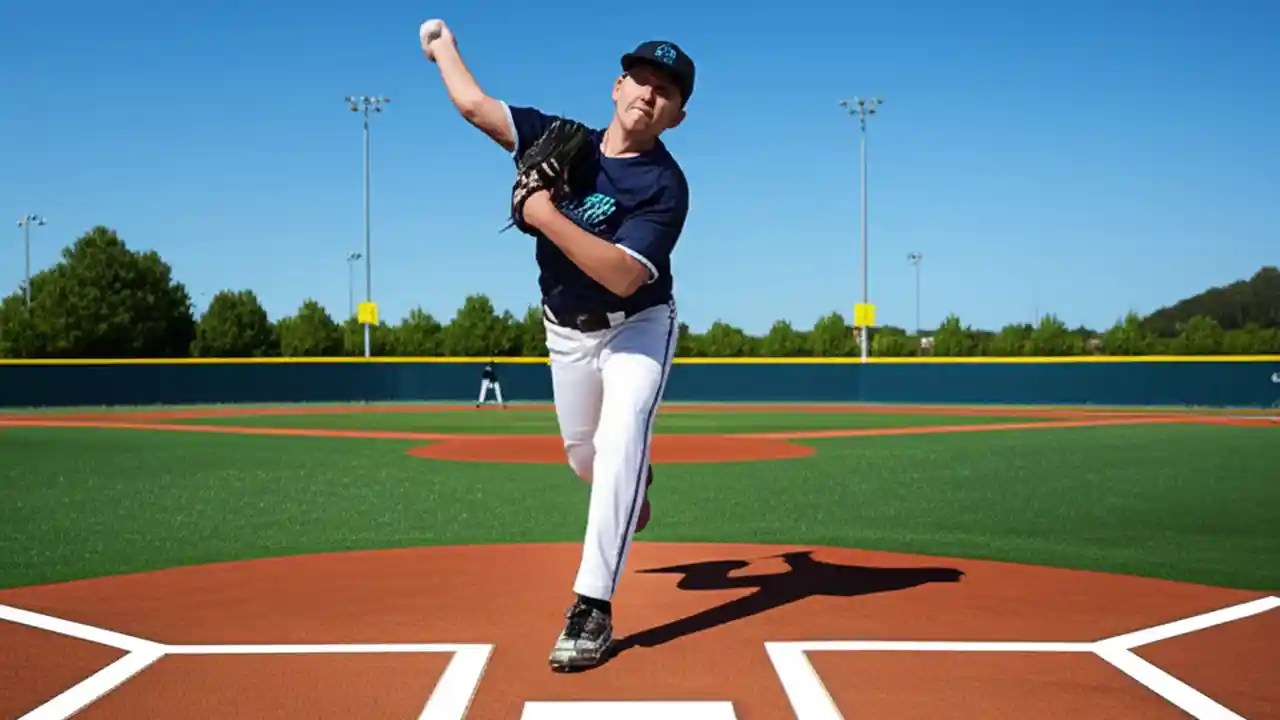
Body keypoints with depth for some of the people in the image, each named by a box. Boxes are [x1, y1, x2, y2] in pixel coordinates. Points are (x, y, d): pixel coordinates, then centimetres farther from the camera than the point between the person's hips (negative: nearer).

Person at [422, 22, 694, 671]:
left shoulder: (665, 186, -24)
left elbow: (623, 277, -36)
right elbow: (474, 105, -5)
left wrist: (547, 217, -38)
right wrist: (443, 47, 9)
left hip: (637, 327, -5)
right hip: (567, 330, 5)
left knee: (618, 447, -22)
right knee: (583, 454, 17)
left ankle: (592, 608, -20)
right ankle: (632, 487, 55)